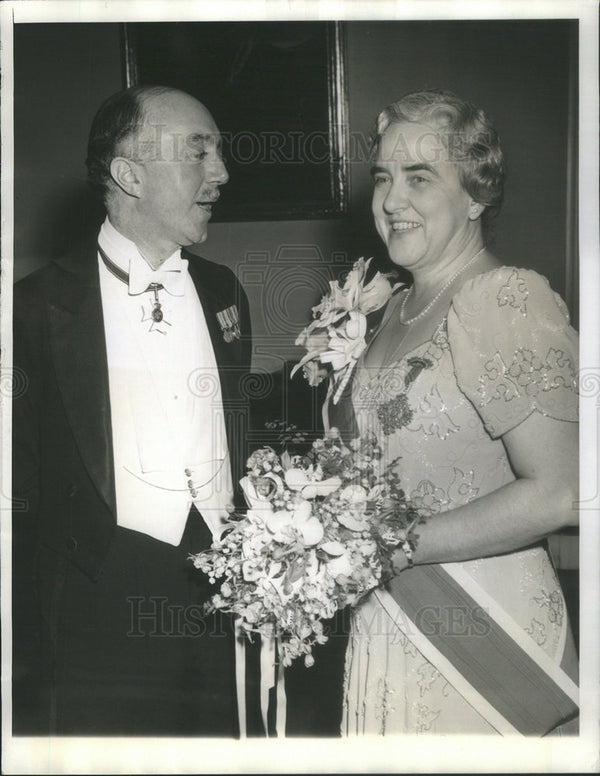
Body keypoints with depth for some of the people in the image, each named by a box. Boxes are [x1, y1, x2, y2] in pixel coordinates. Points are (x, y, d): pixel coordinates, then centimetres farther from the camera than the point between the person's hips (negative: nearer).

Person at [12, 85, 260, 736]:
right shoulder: (39, 307, -6)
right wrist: (23, 655, -4)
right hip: (105, 603, -4)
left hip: (227, 592, 5)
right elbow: (19, 496, -4)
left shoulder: (222, 290, 10)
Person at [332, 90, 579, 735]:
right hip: (386, 624, 7)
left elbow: (557, 494, -23)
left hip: (482, 633, -7)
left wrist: (401, 544, -19)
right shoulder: (398, 308, 10)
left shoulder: (507, 302, -17)